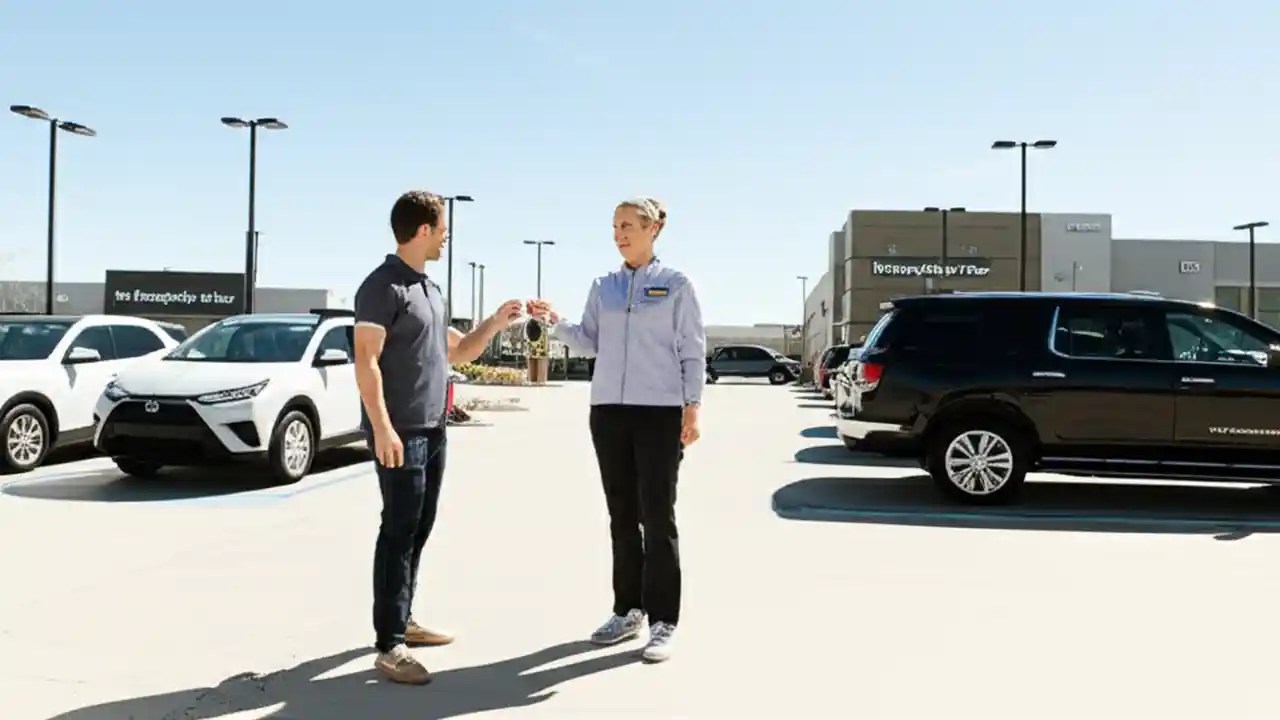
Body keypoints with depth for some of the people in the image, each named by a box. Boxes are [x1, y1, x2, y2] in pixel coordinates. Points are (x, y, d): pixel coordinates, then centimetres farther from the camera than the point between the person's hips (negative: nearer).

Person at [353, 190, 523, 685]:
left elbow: (456, 353, 25)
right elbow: (366, 361, -17)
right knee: (399, 532, -8)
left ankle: (402, 621, 26)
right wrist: (382, 429, -24)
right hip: (401, 432, -9)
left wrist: (495, 323, 12)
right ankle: (389, 646, -3)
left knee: (418, 531, 14)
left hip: (434, 430, 9)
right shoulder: (383, 285, -10)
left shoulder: (430, 289, 17)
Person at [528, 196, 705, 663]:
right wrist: (556, 324, -8)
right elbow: (590, 344, 8)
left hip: (659, 411, -4)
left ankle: (663, 621, 5)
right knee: (622, 516, 9)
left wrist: (692, 408, -8)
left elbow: (692, 352, -1)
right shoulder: (603, 287, 11)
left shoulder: (676, 285, 1)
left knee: (657, 517, -2)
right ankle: (628, 610, 20)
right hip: (608, 410, 4)